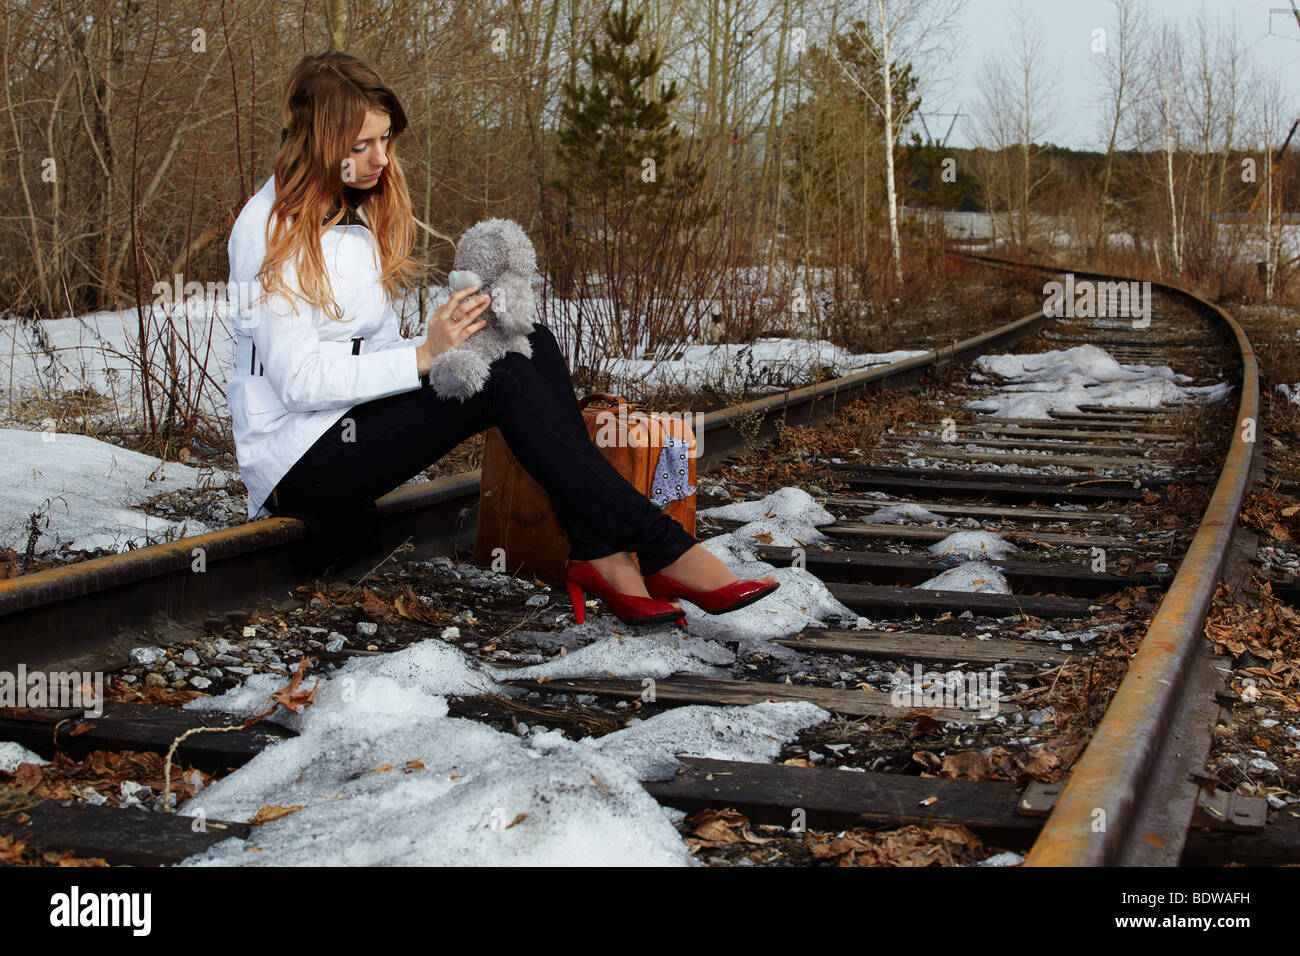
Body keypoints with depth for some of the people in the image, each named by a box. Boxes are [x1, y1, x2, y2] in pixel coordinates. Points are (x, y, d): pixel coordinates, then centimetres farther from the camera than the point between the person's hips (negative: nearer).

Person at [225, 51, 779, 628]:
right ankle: (664, 551, -27)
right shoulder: (271, 229, -12)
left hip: (364, 418, 8)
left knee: (528, 343, -13)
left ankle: (598, 554, -25)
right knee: (503, 378, -26)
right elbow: (298, 378, -20)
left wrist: (448, 340, -7)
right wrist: (425, 355, -25)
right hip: (301, 458, -8)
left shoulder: (361, 209, 14)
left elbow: (372, 353, 13)